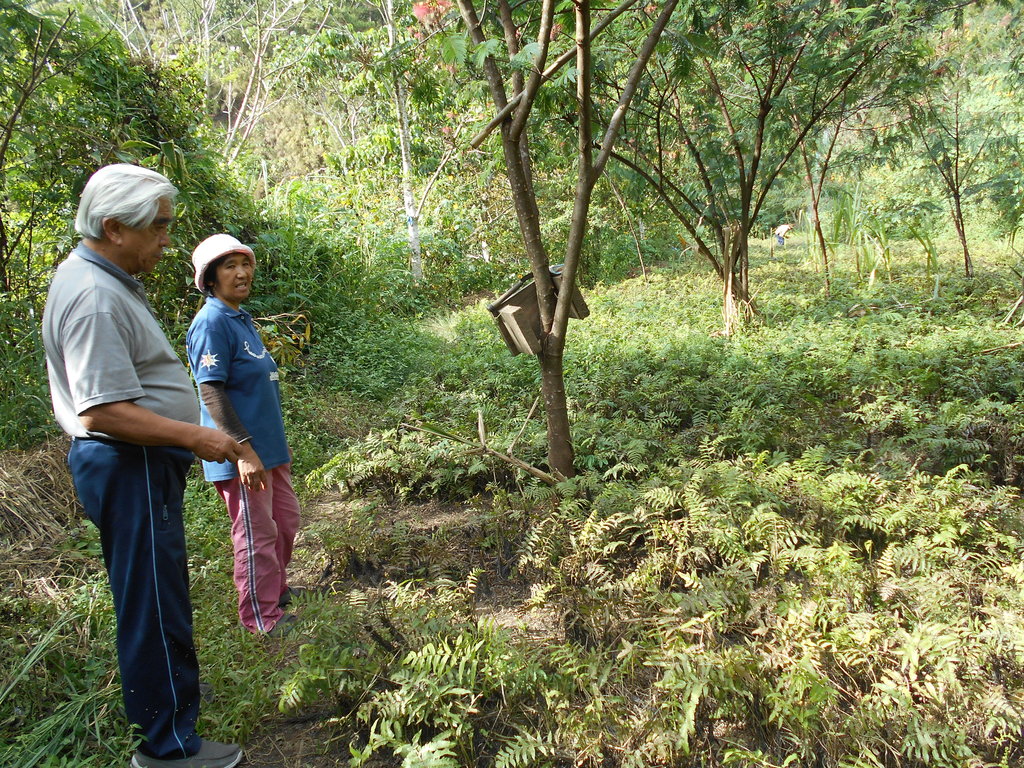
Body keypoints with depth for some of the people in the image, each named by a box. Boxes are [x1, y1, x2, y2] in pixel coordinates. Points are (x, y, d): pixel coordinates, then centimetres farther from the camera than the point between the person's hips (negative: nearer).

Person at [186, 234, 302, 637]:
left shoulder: (242, 318, 12)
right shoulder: (212, 322, -17)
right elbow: (211, 392, -22)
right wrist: (244, 449, -25)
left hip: (268, 445, 10)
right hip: (242, 453, -10)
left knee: (286, 520, 20)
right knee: (257, 534, 2)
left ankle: (277, 590, 38)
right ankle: (262, 616, 18)